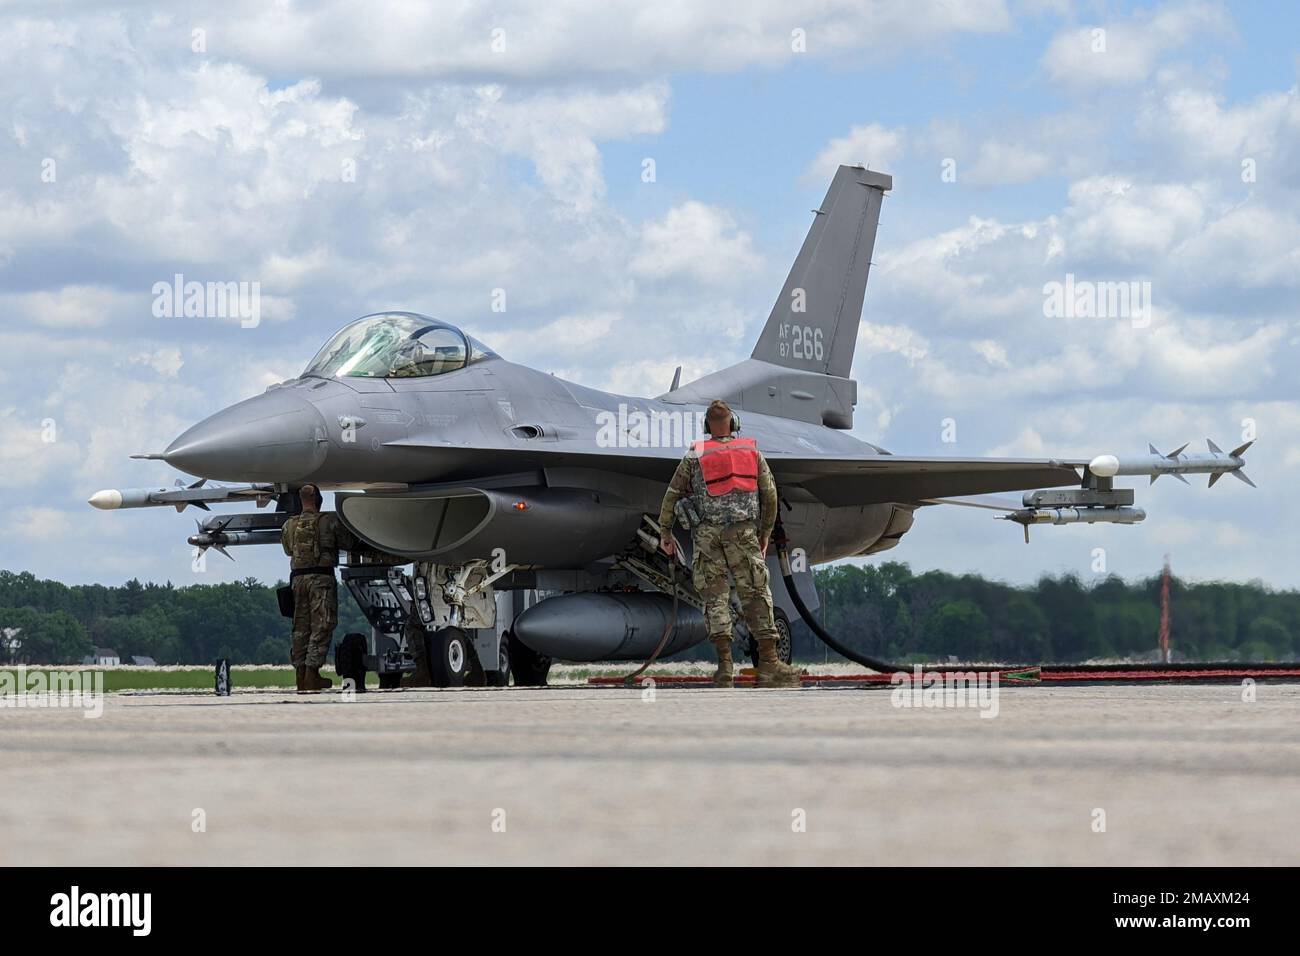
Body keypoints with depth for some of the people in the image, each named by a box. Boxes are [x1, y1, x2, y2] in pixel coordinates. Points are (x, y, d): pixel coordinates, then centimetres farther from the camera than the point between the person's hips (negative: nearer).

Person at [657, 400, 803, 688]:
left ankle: (725, 664, -8)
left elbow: (673, 494, 9)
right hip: (744, 532, 0)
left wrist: (665, 532, 19)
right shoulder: (752, 451, 12)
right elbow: (769, 494, 11)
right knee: (756, 595, 0)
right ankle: (768, 662, -9)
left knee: (715, 598, 3)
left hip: (707, 534, 0)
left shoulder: (695, 456, 8)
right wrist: (765, 533, 21)